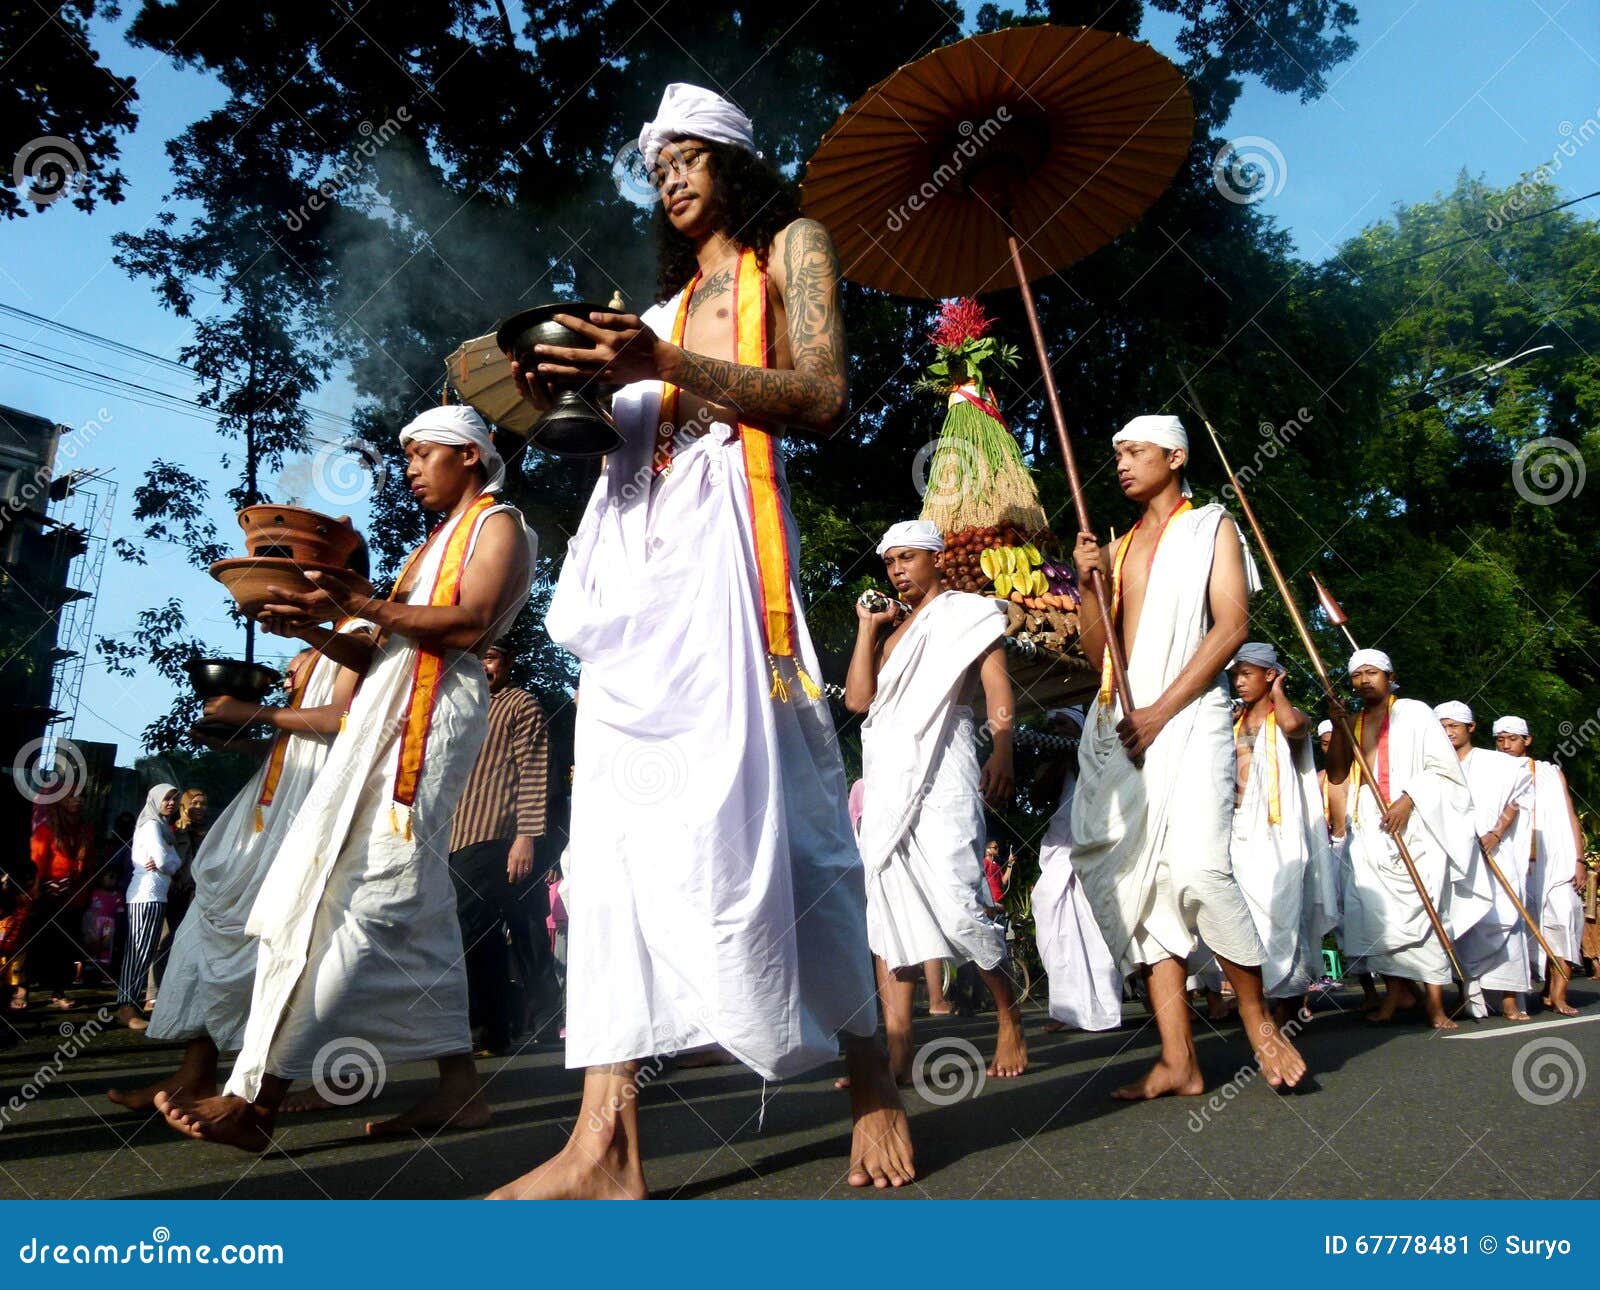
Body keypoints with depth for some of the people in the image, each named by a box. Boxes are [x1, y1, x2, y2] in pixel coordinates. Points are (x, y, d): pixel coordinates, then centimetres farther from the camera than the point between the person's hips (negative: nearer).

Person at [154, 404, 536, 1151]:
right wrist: (310, 629, 3)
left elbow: (469, 625, -13)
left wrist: (353, 607, -17)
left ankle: (257, 1097, -18)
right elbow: (374, 655, 21)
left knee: (360, 898, -15)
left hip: (433, 706, -9)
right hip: (388, 708, 9)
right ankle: (458, 1088, 4)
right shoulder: (429, 548, 30)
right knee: (414, 906, 2)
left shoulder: (498, 525, 6)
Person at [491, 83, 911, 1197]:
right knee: (622, 813, -6)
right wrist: (580, 392, 4)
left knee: (742, 805, -13)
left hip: (722, 529, -6)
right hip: (632, 539, 6)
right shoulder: (672, 299, 32)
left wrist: (665, 365, -11)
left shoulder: (792, 246, 15)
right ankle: (608, 1139, -8)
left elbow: (823, 398, -2)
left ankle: (870, 1075, 5)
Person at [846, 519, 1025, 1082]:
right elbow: (858, 698, 12)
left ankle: (1011, 1020, 6)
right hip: (886, 779, 6)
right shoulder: (892, 630, 25)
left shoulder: (968, 611, 9)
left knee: (956, 903, -14)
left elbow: (998, 686, -5)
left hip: (938, 771, -6)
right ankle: (897, 1053, 3)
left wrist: (1002, 751, -20)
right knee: (887, 911, 1)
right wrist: (867, 627, 13)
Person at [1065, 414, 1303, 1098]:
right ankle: (1178, 1060, 0)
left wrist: (1160, 711, -13)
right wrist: (1088, 583, 1)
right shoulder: (1118, 546, 23)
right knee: (1137, 879, -3)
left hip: (1188, 715, -5)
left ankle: (1259, 1021, 0)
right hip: (1121, 726, 5)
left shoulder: (1211, 527, 10)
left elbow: (1231, 625, -4)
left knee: (1195, 866, -21)